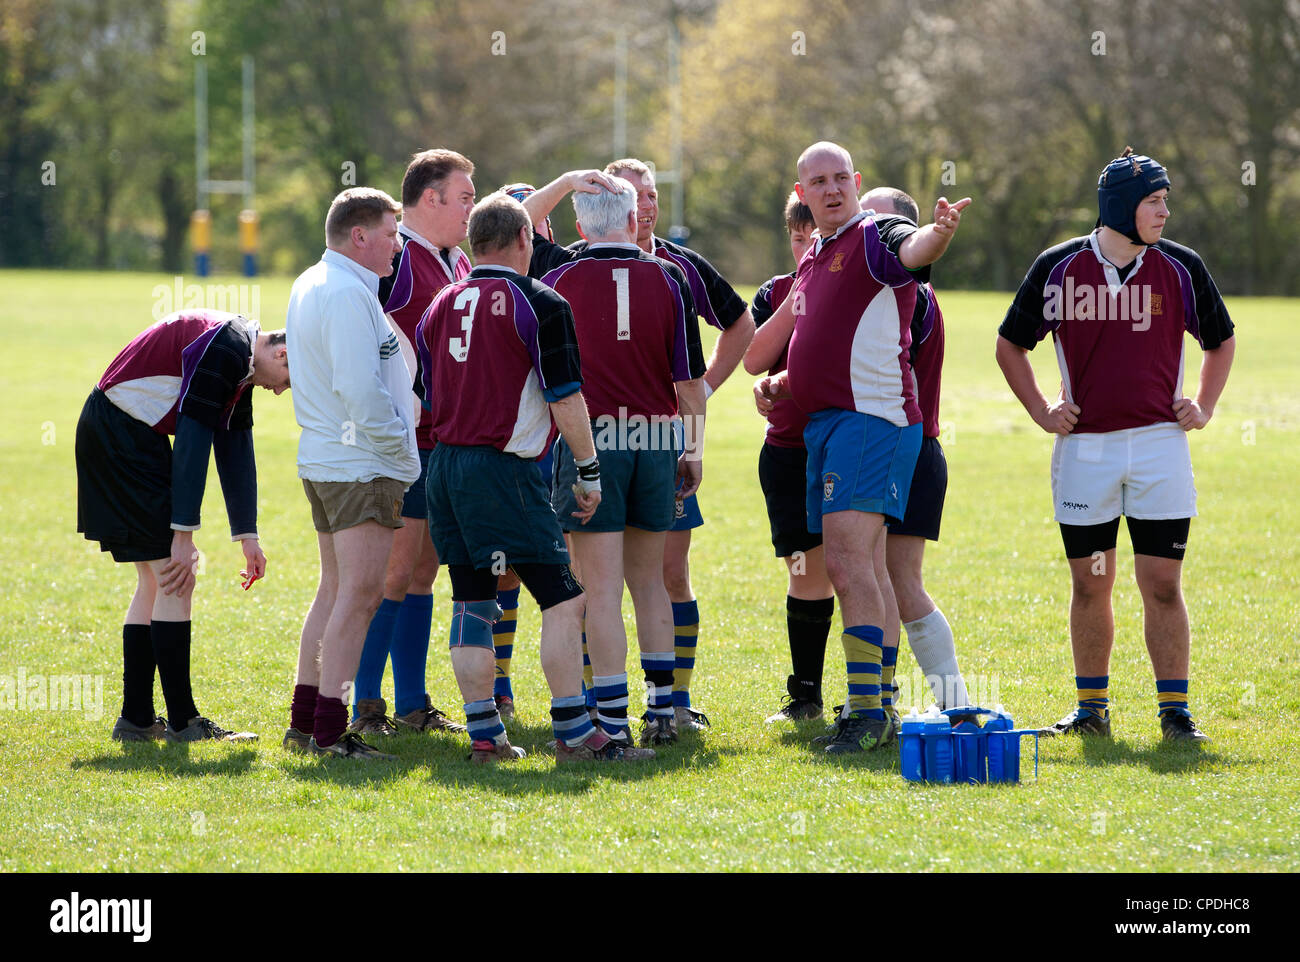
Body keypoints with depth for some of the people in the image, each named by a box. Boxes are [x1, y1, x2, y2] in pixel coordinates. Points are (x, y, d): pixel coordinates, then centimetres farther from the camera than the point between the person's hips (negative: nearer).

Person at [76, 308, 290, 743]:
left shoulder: (242, 365, 12)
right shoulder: (226, 347, -20)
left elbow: (235, 449, 16)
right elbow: (193, 443, -23)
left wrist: (247, 536, 12)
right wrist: (184, 534, -21)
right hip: (120, 434, -11)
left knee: (156, 580, 13)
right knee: (174, 579, -10)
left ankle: (136, 719, 15)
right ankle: (182, 721, -8)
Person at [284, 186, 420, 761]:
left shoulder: (308, 284, 16)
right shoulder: (347, 294, -17)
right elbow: (360, 390, -23)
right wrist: (402, 451, -12)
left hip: (323, 458, 11)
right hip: (363, 466, -11)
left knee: (337, 590, 16)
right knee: (359, 594, -10)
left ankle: (304, 721, 19)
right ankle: (329, 730, -12)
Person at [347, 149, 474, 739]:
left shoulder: (458, 261, 16)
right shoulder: (395, 257, -13)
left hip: (445, 441, 9)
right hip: (403, 440, -9)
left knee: (423, 568, 11)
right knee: (396, 569, -9)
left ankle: (413, 706, 16)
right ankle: (365, 707, -4)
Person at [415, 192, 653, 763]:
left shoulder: (440, 306, 12)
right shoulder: (539, 304, -6)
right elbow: (565, 399, -9)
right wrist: (588, 470, 0)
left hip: (444, 464, 7)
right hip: (505, 469, -7)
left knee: (471, 603, 10)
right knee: (562, 599, -4)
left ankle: (483, 734, 9)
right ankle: (573, 733, -8)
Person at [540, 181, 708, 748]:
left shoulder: (558, 283, -1)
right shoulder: (667, 280, 4)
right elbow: (690, 378, 5)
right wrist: (693, 450, 15)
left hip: (590, 440, -3)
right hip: (656, 440, 3)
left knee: (602, 588, -3)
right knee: (649, 580, 16)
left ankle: (612, 722, -8)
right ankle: (661, 710, 16)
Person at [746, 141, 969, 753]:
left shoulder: (874, 237, -7)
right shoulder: (812, 262, 21)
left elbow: (913, 250, -33)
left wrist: (939, 231, -53)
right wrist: (784, 382, 17)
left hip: (871, 417, -10)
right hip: (823, 423, 10)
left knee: (849, 560, -18)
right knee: (861, 569, 12)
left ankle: (865, 711, -21)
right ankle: (880, 710, 17)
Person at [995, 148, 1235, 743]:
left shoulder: (1180, 268, 3)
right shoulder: (1058, 267, 0)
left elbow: (1221, 340, 20)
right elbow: (1010, 343, 13)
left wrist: (1203, 409, 9)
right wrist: (1041, 411, 5)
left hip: (1160, 446, 0)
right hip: (1084, 447, 0)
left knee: (1162, 585, -4)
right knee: (1090, 584, 6)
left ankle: (1175, 711, 1)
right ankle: (1091, 708, 17)